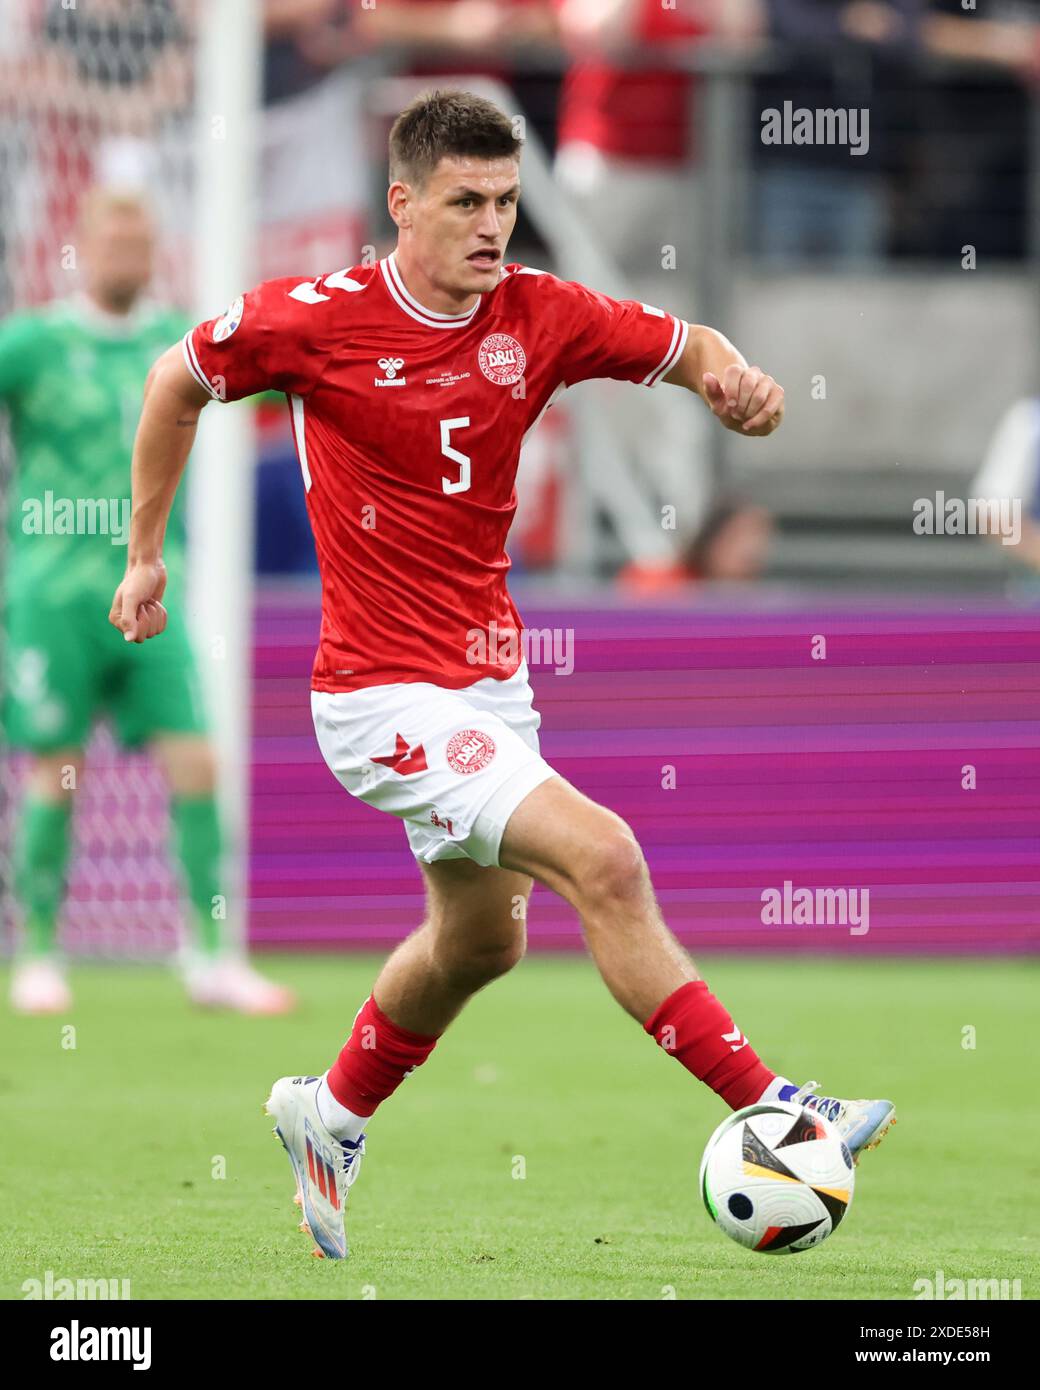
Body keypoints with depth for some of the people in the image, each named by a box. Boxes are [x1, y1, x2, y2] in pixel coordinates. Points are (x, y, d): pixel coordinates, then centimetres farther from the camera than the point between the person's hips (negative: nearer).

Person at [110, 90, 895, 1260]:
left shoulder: (539, 316, -2)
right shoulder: (320, 320, -14)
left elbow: (686, 348, 8)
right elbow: (178, 381, 3)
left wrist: (736, 380, -16)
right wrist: (144, 552, 8)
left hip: (490, 677, 7)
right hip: (386, 698, -7)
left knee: (479, 939, 22)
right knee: (603, 860, -21)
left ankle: (330, 1118, 47)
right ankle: (769, 1114, -19)